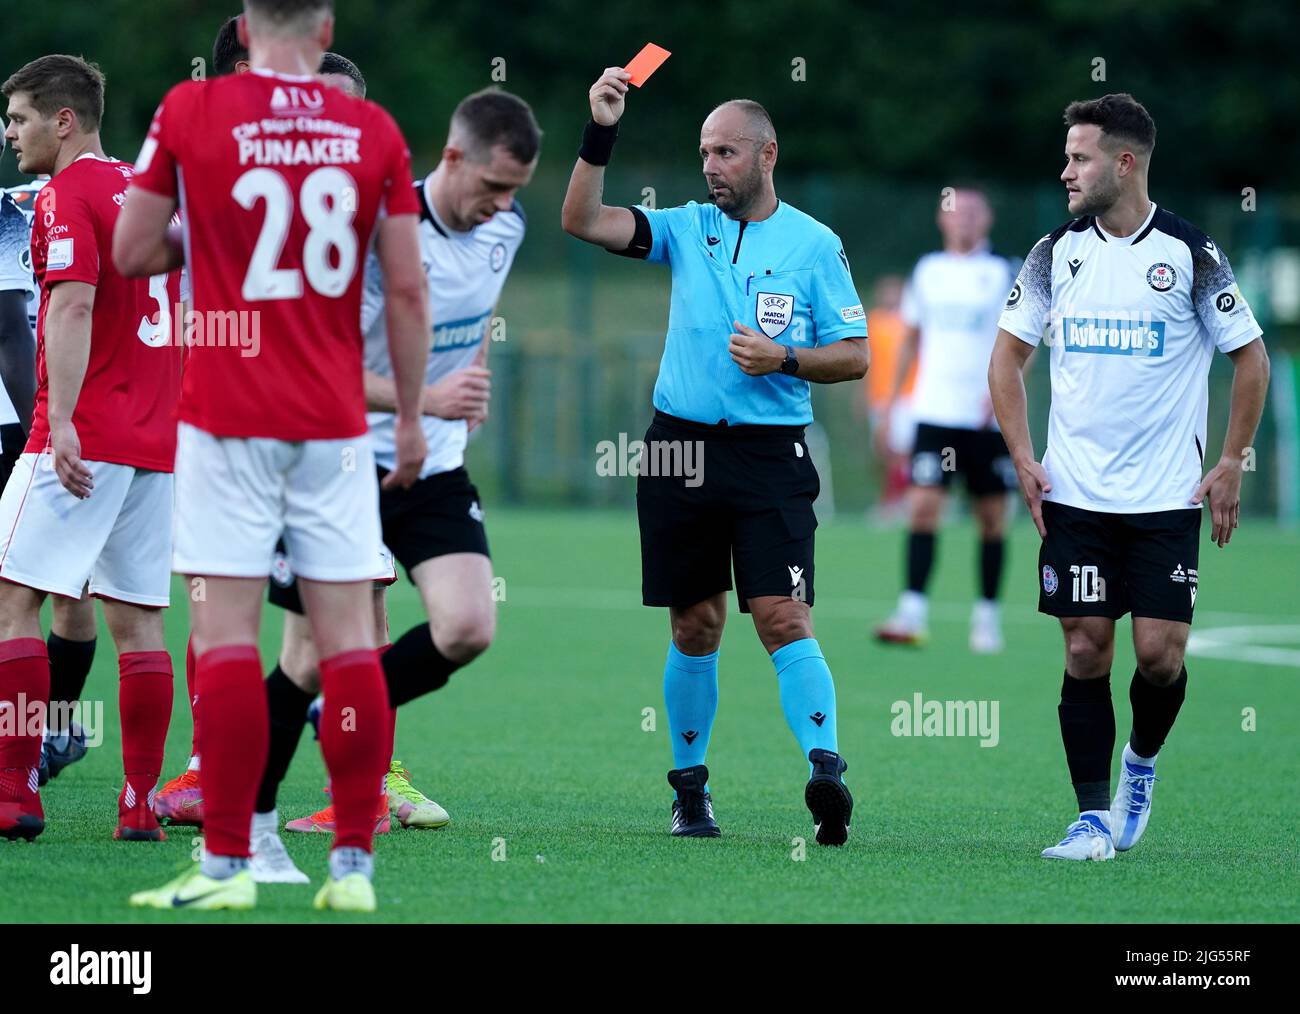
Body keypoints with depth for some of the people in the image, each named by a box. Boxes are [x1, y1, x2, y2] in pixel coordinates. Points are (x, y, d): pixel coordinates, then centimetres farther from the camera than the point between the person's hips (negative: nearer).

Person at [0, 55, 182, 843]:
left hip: (85, 439, -8)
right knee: (138, 620, 7)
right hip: (159, 439, 8)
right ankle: (141, 802, 3)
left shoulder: (66, 195, -7)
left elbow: (73, 307, -20)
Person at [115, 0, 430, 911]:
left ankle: (227, 863, -3)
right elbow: (408, 290, 3)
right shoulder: (373, 130, 1)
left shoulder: (190, 112, -4)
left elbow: (131, 252, 3)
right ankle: (354, 863, 4)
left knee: (227, 635, -2)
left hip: (228, 417, -2)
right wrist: (411, 417, 13)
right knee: (349, 638, 4)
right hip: (336, 424, 2)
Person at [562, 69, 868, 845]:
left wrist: (784, 359, -14)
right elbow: (582, 221, -2)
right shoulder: (686, 229, 8)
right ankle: (690, 787, 17)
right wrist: (600, 134, -12)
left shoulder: (815, 244, 1)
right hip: (682, 447, 3)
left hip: (770, 453, -3)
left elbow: (855, 356, 3)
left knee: (784, 618, -15)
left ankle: (826, 769, -24)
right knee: (695, 628, 7)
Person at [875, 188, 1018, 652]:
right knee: (924, 505, -11)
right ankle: (912, 612, -15)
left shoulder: (1004, 273, 1)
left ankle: (987, 615, 14)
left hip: (987, 417, -1)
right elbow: (912, 337, 18)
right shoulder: (928, 271, 10)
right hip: (935, 412, 1)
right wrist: (891, 399, 15)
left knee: (992, 517, 4)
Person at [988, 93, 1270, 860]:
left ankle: (1141, 763, 24)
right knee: (1086, 651, -2)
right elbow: (1009, 356, 13)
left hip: (1167, 499, -2)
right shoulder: (1055, 254, 4)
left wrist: (1231, 466, -2)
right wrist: (1023, 458, 3)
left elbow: (1251, 358, 2)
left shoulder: (1191, 254, -5)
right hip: (1074, 497, 2)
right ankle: (1094, 819, 3)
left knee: (1160, 652, -6)